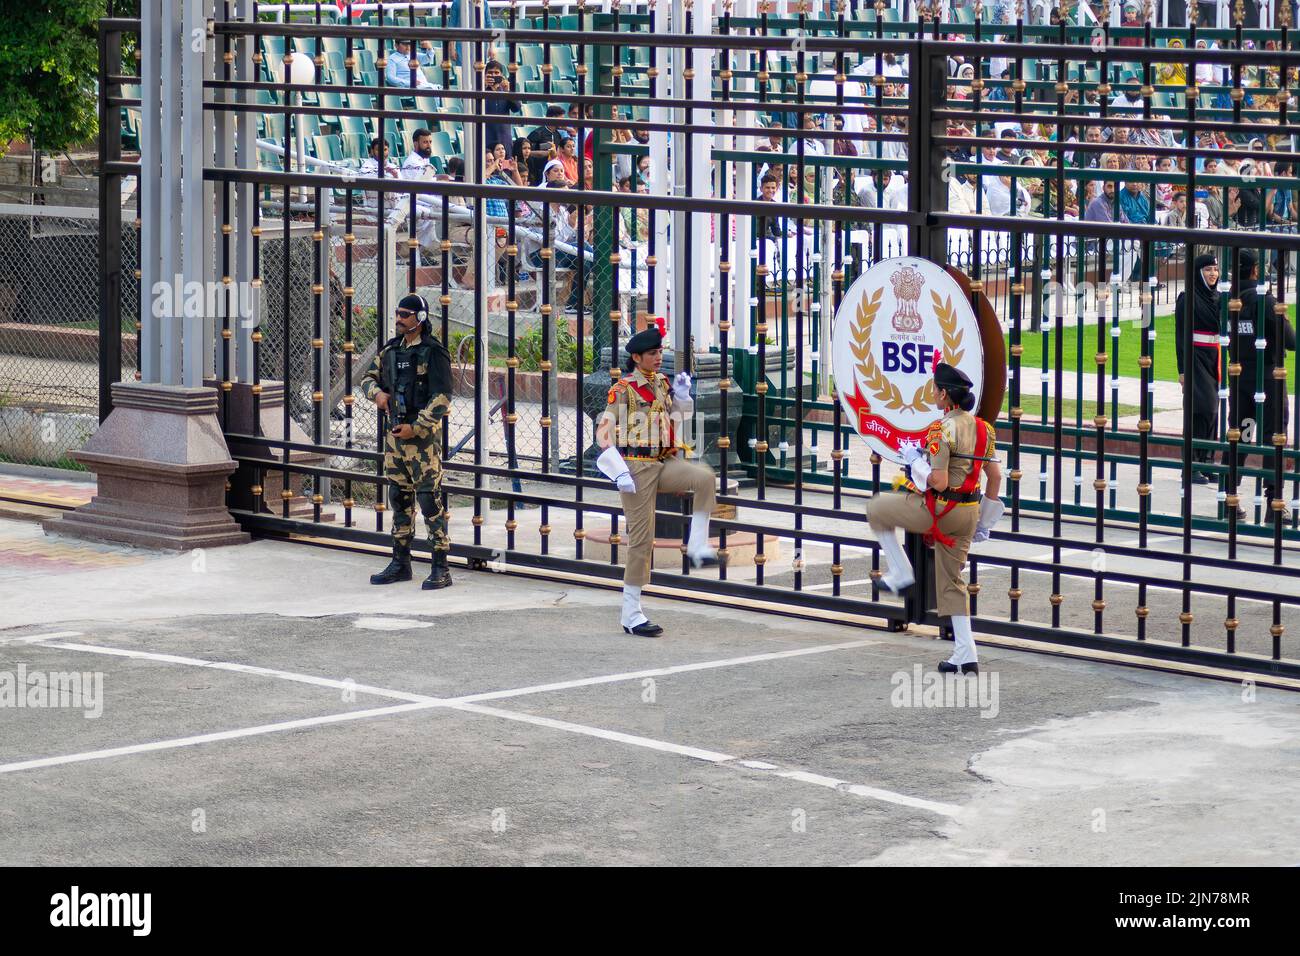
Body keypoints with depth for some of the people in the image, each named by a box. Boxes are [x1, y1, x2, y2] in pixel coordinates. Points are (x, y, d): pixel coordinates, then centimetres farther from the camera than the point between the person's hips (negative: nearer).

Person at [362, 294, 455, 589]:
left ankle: (441, 569, -6)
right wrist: (377, 392, -1)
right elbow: (368, 377, 23)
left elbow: (443, 397, -14)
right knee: (399, 498, 12)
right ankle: (400, 562, 21)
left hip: (423, 433, -7)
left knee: (429, 499, -9)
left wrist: (416, 427, -18)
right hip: (395, 431, 7)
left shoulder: (433, 353, -9)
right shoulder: (391, 349, 12)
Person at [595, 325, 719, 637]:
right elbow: (603, 433, -10)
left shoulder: (663, 384, 12)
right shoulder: (622, 390, -6)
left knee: (705, 478, -26)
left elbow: (680, 416, 28)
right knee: (641, 540, -5)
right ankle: (631, 614, 3)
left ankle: (697, 544, -17)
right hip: (637, 467, -5)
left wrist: (682, 396, 6)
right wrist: (620, 473, -20)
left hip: (665, 463, 5)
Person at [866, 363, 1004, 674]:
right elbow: (995, 477, 10)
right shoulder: (982, 428, 5)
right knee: (951, 581, 16)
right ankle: (966, 656, 12)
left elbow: (938, 483, -24)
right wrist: (984, 521, 19)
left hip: (939, 509, -7)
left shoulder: (942, 430, -19)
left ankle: (901, 573, 15)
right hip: (968, 513, 7)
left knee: (876, 510, 17)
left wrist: (915, 460, -6)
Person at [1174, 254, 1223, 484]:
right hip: (1196, 359, -7)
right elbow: (1180, 334, -8)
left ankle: (1204, 462, 10)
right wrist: (1182, 369, -12)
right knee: (1201, 409, -12)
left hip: (1214, 359, 7)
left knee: (1211, 411, 5)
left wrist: (1223, 365, 17)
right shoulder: (1187, 298, -6)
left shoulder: (1217, 298, 14)